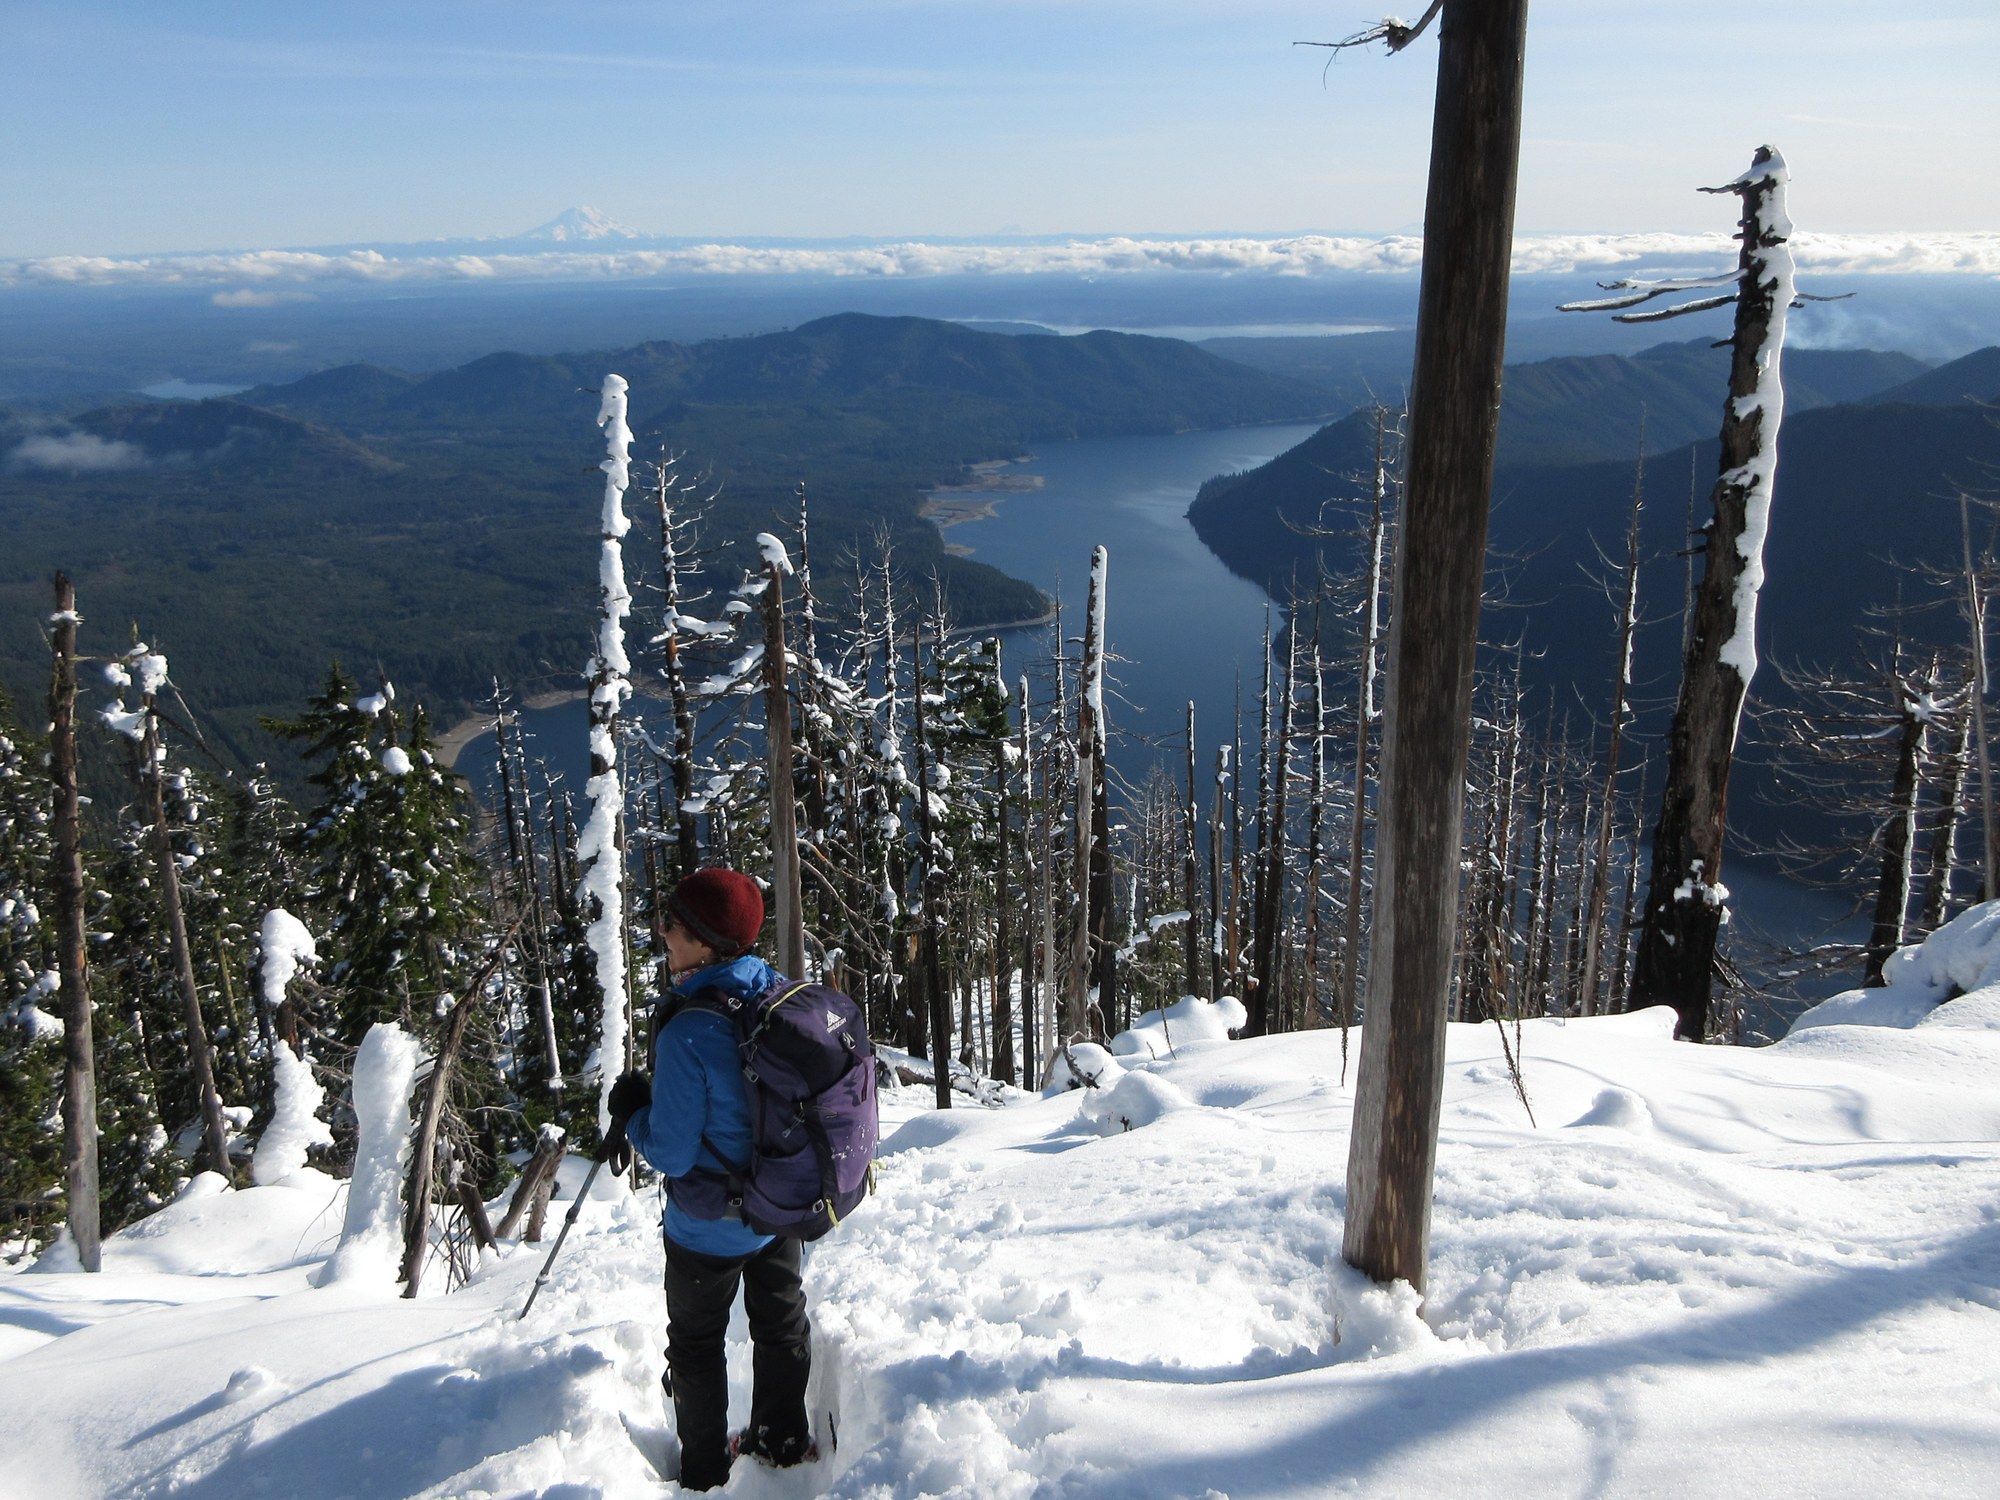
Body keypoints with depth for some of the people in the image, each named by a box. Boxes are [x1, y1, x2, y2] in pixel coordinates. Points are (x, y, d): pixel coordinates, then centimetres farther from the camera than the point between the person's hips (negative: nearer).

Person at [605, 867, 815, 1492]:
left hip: (708, 1226, -6)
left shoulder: (688, 1031, -31)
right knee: (780, 1324, 25)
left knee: (696, 1346, 17)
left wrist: (631, 1110, -7)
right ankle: (783, 1441, 42)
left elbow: (672, 1153, -26)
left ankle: (706, 1473, 32)